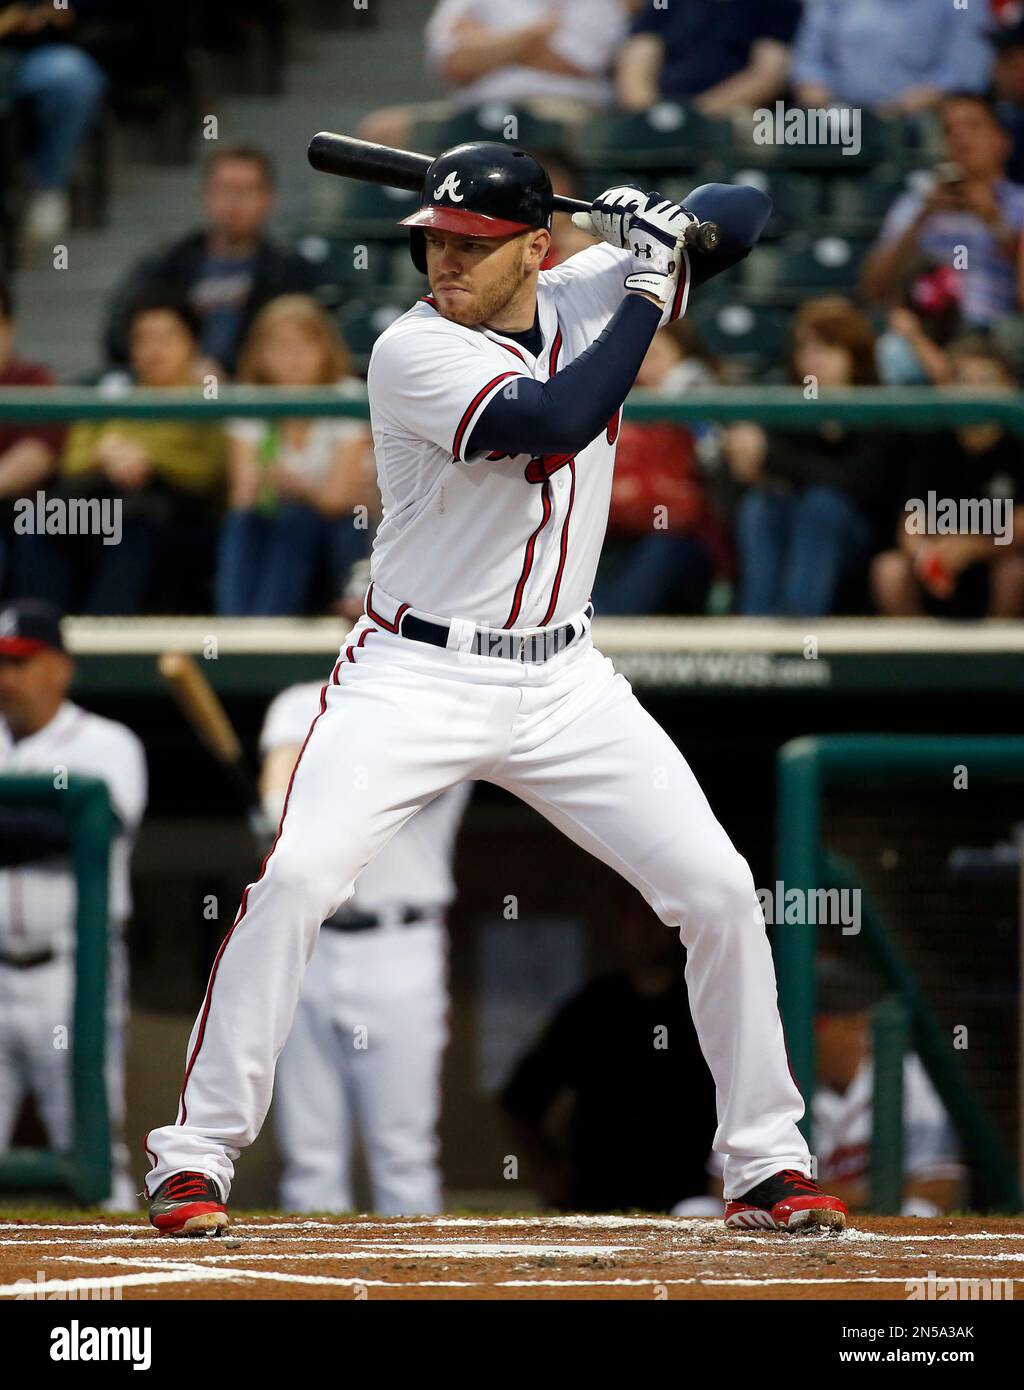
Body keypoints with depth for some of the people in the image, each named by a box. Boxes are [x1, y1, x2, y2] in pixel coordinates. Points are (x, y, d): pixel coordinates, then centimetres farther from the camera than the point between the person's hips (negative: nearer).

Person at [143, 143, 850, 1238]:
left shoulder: (583, 297, 2)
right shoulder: (414, 353, -16)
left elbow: (744, 214, 12)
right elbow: (554, 423, -30)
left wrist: (673, 223, -11)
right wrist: (646, 286, -22)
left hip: (563, 683, 5)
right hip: (414, 680, -5)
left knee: (718, 891, -1)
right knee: (296, 880, -22)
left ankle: (764, 1160, 13)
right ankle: (196, 1156, -12)